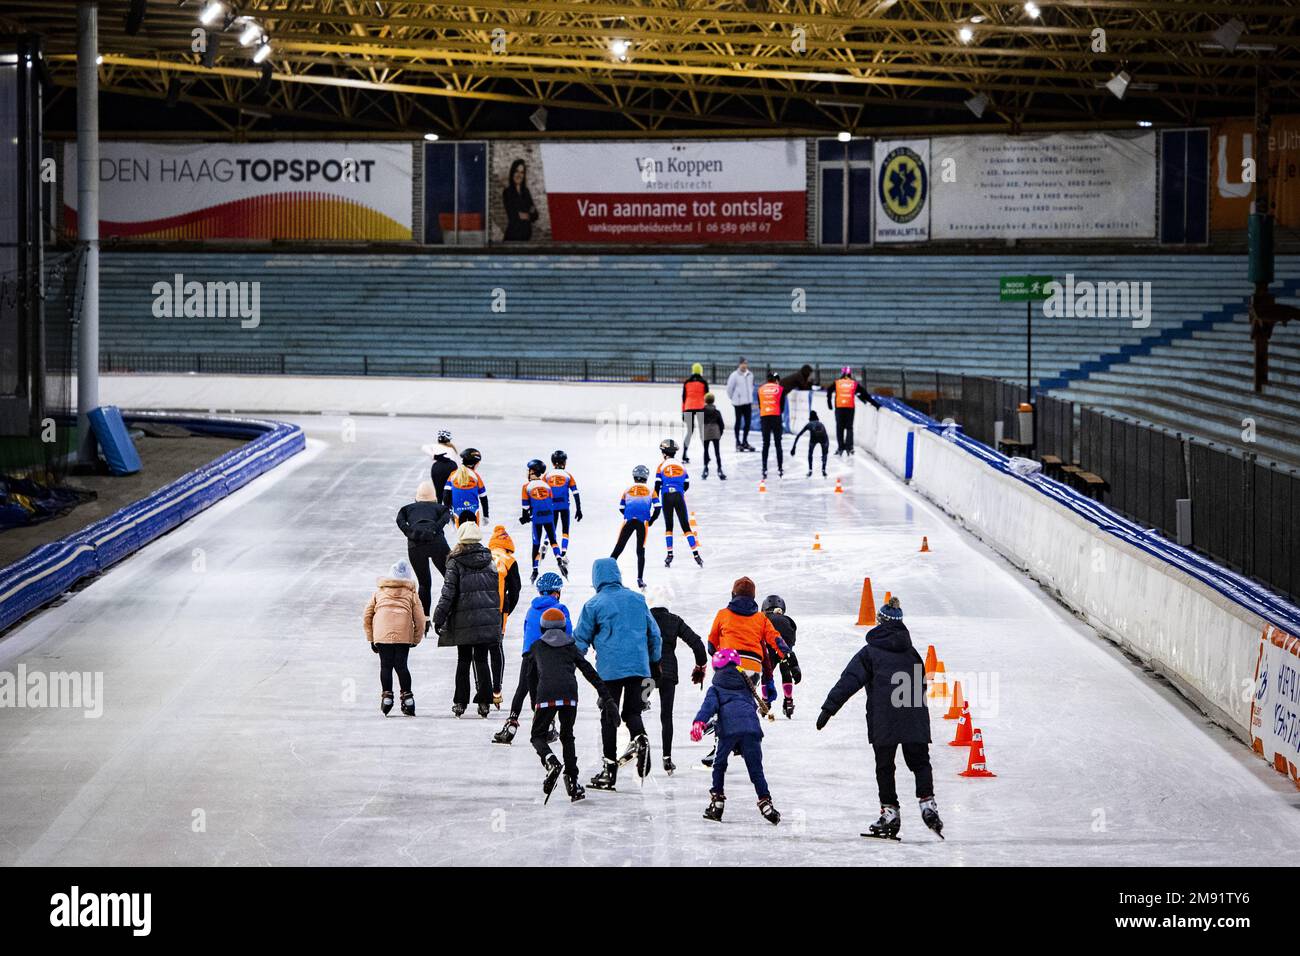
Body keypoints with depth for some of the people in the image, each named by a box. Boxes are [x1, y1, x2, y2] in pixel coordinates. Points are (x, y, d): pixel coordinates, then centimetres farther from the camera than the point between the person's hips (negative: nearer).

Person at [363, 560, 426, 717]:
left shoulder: (379, 592, 19)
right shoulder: (411, 594, 15)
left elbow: (367, 616, 16)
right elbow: (420, 619, 9)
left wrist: (371, 638, 21)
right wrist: (416, 639, 20)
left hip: (381, 635, 0)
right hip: (403, 635, 0)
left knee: (385, 666, 5)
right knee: (401, 665, 4)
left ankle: (387, 696, -1)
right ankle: (407, 698, 2)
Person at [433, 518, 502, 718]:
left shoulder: (455, 563, -7)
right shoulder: (489, 561, 5)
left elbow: (448, 593, -10)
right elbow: (496, 589, 11)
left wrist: (439, 617, -5)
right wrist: (496, 615, 21)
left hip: (464, 621, -3)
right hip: (488, 619, 3)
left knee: (463, 661, 7)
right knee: (482, 659, 8)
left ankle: (460, 702, 8)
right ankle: (484, 701, 4)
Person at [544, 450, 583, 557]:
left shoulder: (547, 476, 3)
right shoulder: (568, 475, 2)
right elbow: (575, 493, -1)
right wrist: (578, 509, 3)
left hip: (551, 506, 1)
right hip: (564, 506, -1)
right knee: (565, 530, 10)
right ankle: (563, 553, -2)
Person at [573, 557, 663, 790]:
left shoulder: (594, 604, -3)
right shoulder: (637, 599, 8)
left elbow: (580, 640, 1)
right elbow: (654, 633, 14)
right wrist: (653, 661, 27)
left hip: (610, 670, -3)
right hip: (639, 667, 3)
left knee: (609, 717, 5)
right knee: (632, 712, 14)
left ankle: (610, 769, 5)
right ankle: (640, 739, -19)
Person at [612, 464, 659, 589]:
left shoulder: (627, 490, 18)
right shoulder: (650, 491, 14)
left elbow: (621, 508, 17)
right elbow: (657, 508, 6)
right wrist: (650, 521, 20)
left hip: (628, 521, 1)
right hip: (643, 522, -1)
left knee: (618, 548, 6)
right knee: (640, 551, 6)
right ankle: (640, 579, -1)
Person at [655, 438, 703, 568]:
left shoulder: (662, 465, 2)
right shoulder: (681, 465, 10)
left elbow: (657, 484, -2)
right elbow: (686, 484, 12)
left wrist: (656, 499, 6)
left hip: (666, 497, -1)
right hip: (679, 496, 2)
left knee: (668, 526, 11)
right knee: (686, 526, 2)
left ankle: (670, 554, 5)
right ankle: (695, 554, -7)